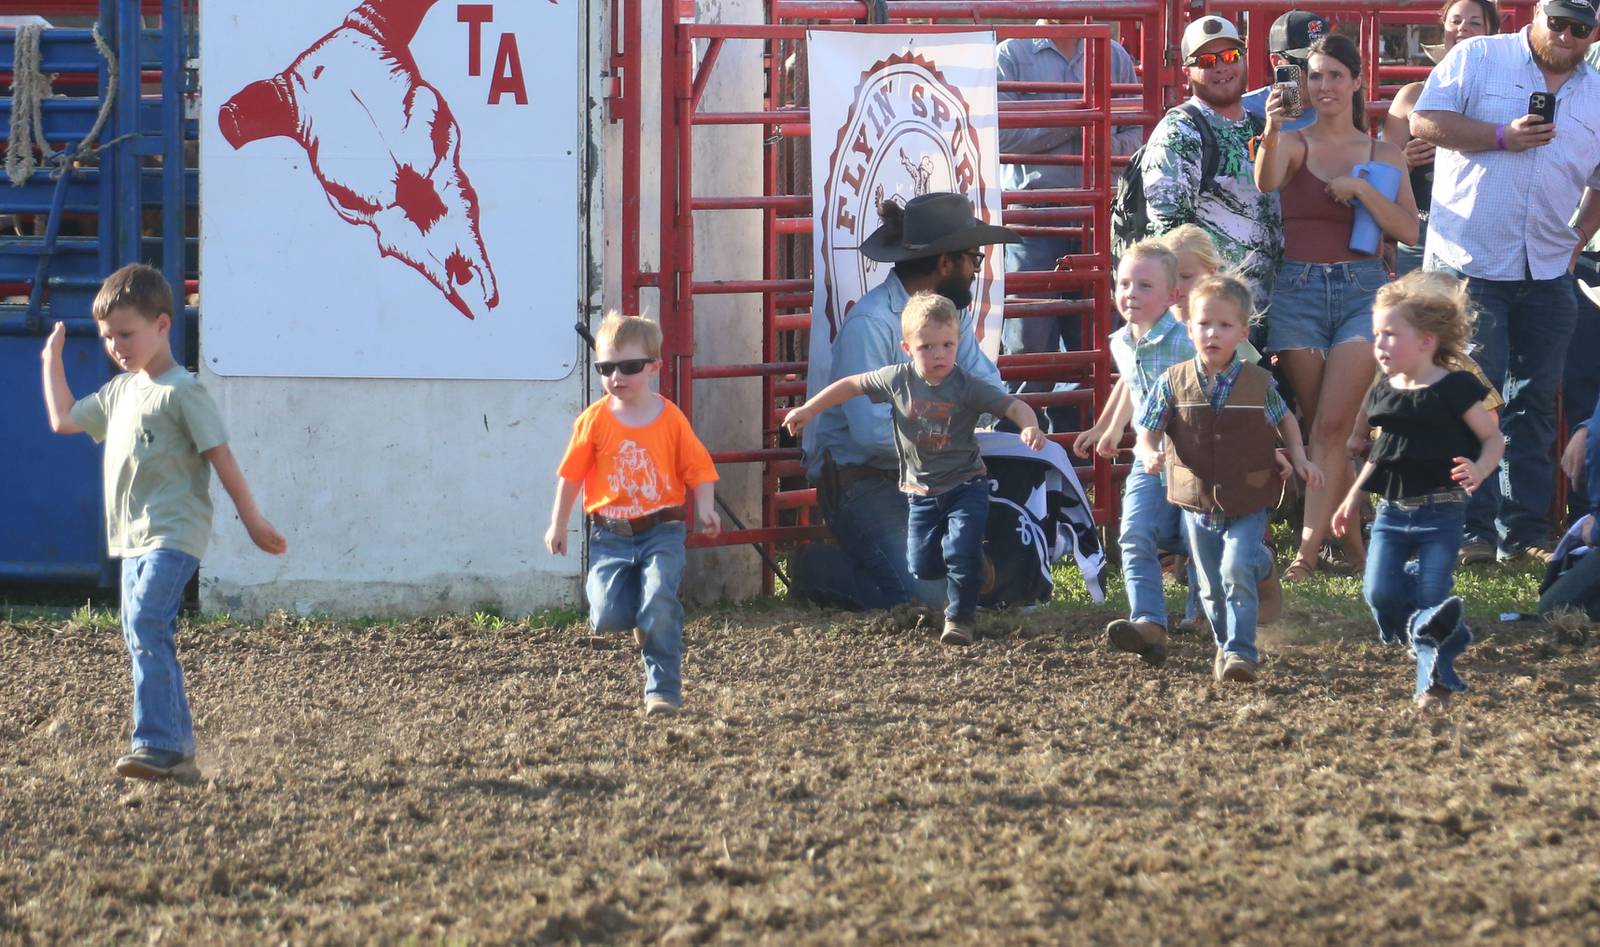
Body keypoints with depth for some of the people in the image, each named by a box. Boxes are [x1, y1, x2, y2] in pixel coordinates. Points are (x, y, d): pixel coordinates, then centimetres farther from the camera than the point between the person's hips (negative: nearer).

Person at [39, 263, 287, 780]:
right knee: (144, 640, 9)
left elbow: (221, 456, -10)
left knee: (147, 628, -22)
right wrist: (52, 359, 27)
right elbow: (64, 420, 28)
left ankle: (156, 744, -27)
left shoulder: (181, 392, -10)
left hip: (173, 537, -9)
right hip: (134, 539, 9)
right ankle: (178, 752, 13)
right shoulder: (120, 392, 16)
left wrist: (252, 519, -10)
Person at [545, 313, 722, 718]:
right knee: (607, 616, -13)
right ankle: (643, 621, 24)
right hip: (611, 535, 1)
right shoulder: (594, 421, 0)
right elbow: (571, 473, 7)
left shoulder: (671, 419, -1)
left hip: (662, 531, -1)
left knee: (660, 607, -18)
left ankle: (663, 691, -4)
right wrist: (558, 525, 10)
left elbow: (698, 469, 1)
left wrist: (706, 510, -15)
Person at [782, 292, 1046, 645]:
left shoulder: (968, 387, -16)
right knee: (922, 567, 6)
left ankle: (961, 616, 5)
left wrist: (1030, 427, -43)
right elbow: (852, 385, 6)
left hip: (965, 486, -3)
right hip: (921, 492, 3)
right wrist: (809, 409, 6)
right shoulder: (897, 381, -8)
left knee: (961, 553, -18)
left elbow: (1014, 406, -21)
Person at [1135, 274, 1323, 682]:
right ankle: (1226, 645, 34)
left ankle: (1240, 651, -16)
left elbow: (1285, 420, 14)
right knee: (1213, 588, 12)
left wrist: (1298, 458, 2)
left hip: (1248, 505, -2)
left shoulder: (1259, 382, -4)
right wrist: (1149, 455, -23)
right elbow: (1147, 431, -2)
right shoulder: (1174, 383, -4)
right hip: (1198, 506, 2)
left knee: (1237, 570, -22)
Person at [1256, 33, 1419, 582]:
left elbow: (1409, 230, 1)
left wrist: (1362, 189, -13)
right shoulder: (1294, 144, 4)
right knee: (1321, 428, 2)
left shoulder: (1382, 155, 9)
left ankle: (1309, 548, -15)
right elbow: (1266, 182, -20)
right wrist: (1270, 134, -40)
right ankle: (1353, 541, 12)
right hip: (1298, 292, 0)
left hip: (1362, 289, 0)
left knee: (1330, 426, -12)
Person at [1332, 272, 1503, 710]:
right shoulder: (1382, 395, 10)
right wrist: (1353, 499, 23)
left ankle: (1434, 682, 2)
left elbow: (1493, 438, -3)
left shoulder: (1457, 390, -7)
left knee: (1432, 599, -7)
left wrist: (1479, 470, -23)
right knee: (1379, 594, -11)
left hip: (1441, 512, -5)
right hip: (1391, 511, 5)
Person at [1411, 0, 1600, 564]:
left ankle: (1525, 533, 10)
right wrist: (1502, 137, -17)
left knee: (1535, 403, 6)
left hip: (1547, 273, 5)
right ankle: (1472, 531, -7)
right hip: (1469, 263, -5)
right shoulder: (1480, 60, 0)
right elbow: (1425, 121, -9)